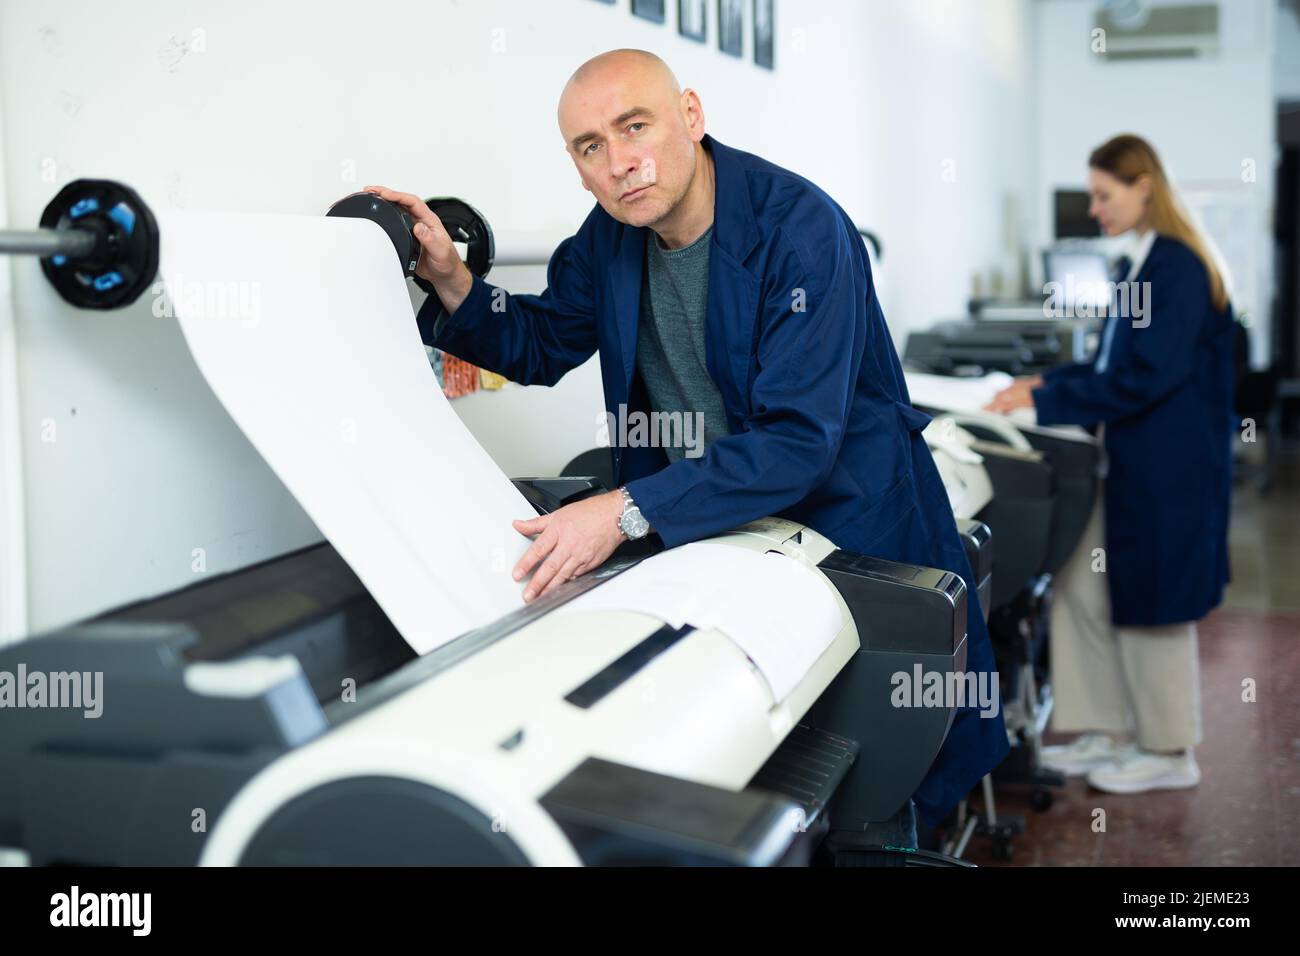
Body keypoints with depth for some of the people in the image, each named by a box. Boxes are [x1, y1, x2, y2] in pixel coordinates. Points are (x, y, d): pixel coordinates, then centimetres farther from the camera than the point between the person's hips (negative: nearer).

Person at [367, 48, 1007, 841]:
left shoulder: (800, 228, -24)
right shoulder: (610, 235, -3)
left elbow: (797, 440, -31)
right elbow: (543, 345, 13)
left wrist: (626, 511, -37)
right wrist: (451, 282, -7)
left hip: (844, 521, -5)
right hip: (701, 522, 5)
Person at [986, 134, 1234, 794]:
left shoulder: (1176, 267, -16)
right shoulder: (1136, 267, 13)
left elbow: (1145, 378, -22)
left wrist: (1045, 403, -20)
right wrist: (1050, 380, 8)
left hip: (1165, 470, -9)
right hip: (1128, 462, 9)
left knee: (1150, 606, 2)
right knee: (1082, 589, 10)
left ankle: (1168, 753, 18)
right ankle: (1106, 732, 22)